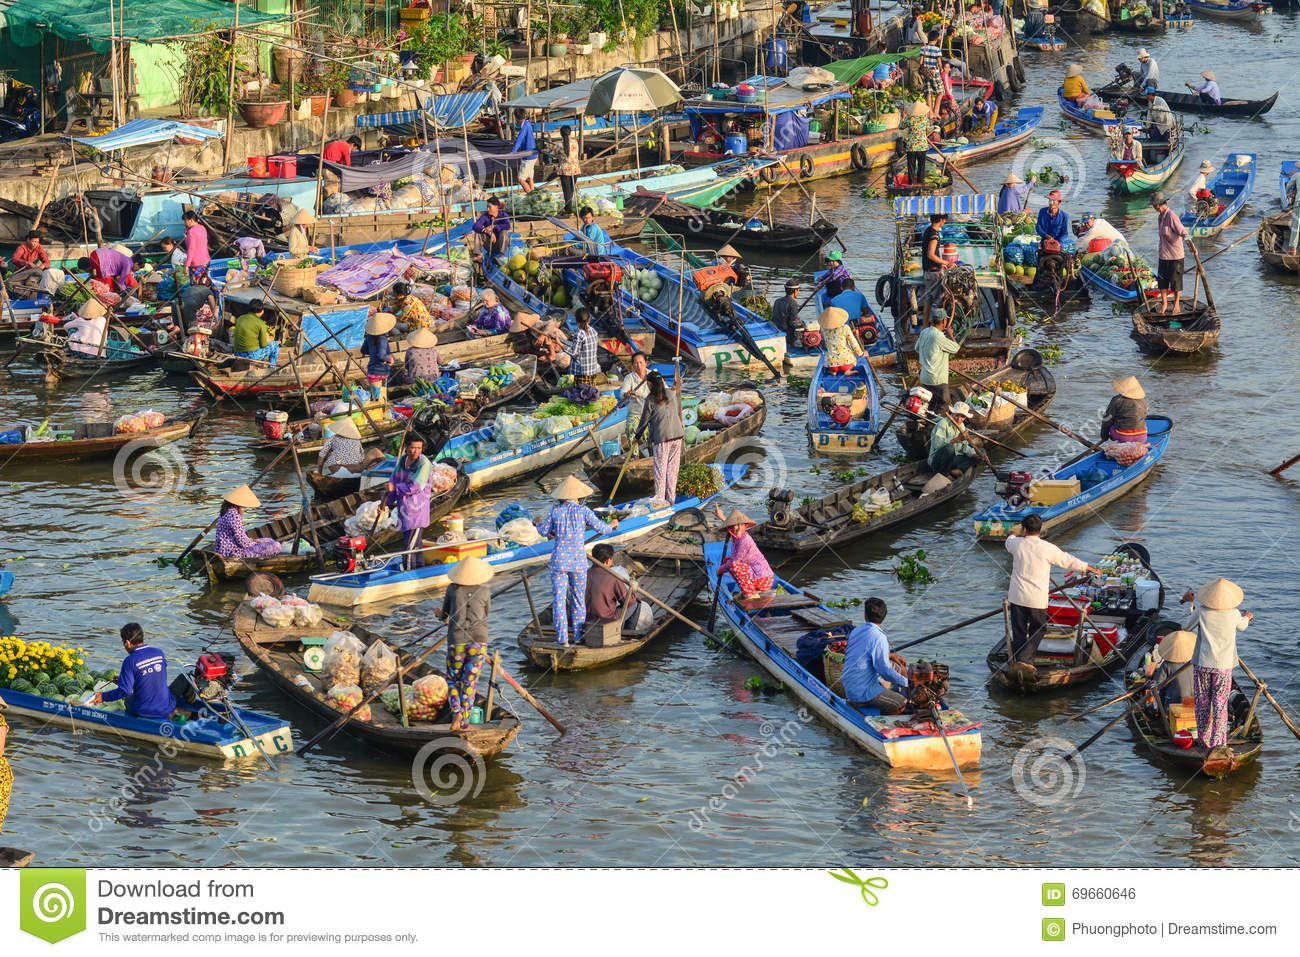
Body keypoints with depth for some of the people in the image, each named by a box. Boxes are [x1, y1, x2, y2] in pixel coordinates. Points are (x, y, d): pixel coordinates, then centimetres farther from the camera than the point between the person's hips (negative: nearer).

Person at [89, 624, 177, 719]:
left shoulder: (130, 661, -16)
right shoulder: (160, 653, 0)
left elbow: (125, 691, -19)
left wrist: (104, 697, -5)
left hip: (142, 711, -2)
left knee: (127, 698, 32)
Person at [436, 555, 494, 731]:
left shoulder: (452, 589, -2)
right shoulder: (485, 591, -3)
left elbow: (444, 616, 11)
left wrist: (440, 614, 34)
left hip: (456, 641, 0)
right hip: (478, 641, 0)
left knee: (453, 680, 15)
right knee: (469, 683, 8)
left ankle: (456, 712, -9)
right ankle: (464, 722, 7)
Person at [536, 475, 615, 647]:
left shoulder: (555, 511, -2)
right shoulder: (583, 511, -6)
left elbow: (544, 531, 9)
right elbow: (601, 528, -1)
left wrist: (539, 524, 32)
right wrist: (612, 525, 21)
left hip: (559, 561, 0)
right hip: (578, 561, 0)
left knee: (559, 599, 5)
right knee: (578, 598, 14)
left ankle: (562, 637, 2)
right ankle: (578, 635, 18)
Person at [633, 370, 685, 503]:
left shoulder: (650, 400, -7)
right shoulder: (672, 394, 6)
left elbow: (644, 420, 1)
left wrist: (637, 436, 14)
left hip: (661, 437, -5)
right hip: (678, 435, 5)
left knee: (660, 468, 1)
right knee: (673, 467, 9)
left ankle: (660, 497, -2)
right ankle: (671, 498, 12)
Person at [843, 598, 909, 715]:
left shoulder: (855, 631, 5)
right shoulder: (878, 638, -20)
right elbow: (885, 670, -21)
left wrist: (888, 655, 25)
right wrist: (906, 682, -8)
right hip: (863, 694, -8)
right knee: (902, 703, -4)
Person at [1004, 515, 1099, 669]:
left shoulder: (1017, 544, -3)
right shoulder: (1048, 548, -9)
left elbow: (1009, 542, 23)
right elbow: (1067, 560, 3)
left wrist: (1012, 536, 49)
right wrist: (1087, 567, 20)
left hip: (1017, 597, 2)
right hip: (1037, 599, -2)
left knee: (1019, 631, 12)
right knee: (1037, 630, 12)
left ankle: (1018, 660, 14)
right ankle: (1026, 658, 2)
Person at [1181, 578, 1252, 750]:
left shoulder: (1201, 611, -15)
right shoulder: (1233, 613, -11)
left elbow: (1187, 627, 4)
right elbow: (1241, 626, 13)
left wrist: (1193, 602, 14)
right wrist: (1246, 618, 37)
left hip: (1202, 664, 0)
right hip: (1223, 665, 0)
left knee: (1202, 702, 13)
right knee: (1220, 703, 9)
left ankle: (1203, 739, 18)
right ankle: (1218, 740, 6)